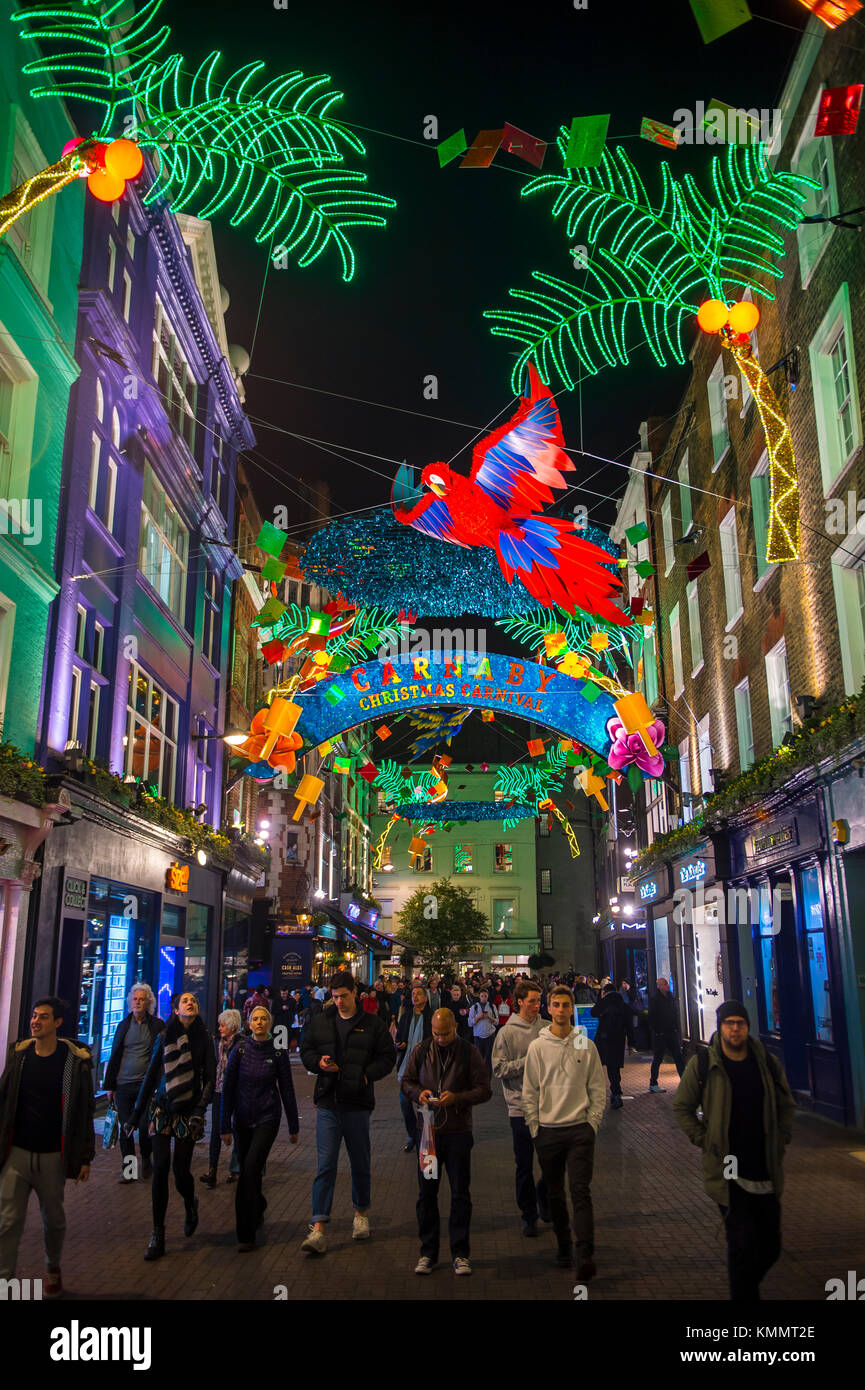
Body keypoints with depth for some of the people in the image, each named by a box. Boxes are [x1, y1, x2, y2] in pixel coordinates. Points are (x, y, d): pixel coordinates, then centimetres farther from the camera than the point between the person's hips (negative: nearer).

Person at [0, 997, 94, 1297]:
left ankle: (53, 1269, 36)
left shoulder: (76, 1060, -8)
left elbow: (85, 1111, -3)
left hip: (53, 1155, -2)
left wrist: (85, 1158, -3)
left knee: (53, 1217, 12)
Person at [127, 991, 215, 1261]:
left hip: (188, 1111, -1)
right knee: (160, 1168, -5)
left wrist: (200, 1110, -14)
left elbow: (210, 1079, -1)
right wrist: (136, 1113, 10)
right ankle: (158, 1234, 6)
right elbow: (151, 1075, 10)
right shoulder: (165, 1037, 5)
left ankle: (190, 1204, 30)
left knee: (181, 1171, -3)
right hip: (162, 1109, 1)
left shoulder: (203, 1040, 2)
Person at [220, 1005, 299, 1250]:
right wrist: (225, 1126, -3)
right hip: (242, 1119, 2)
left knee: (250, 1169, -16)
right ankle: (258, 1208, 43)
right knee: (247, 1172, 12)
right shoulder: (240, 1049, -3)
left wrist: (294, 1127, 6)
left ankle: (246, 1234, -8)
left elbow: (287, 1090, 3)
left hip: (267, 1119, -2)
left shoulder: (279, 1052, -4)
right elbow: (228, 1088, 0)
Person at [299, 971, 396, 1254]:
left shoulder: (373, 1024, -1)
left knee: (360, 1163, 13)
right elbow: (305, 1050, 13)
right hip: (327, 1104, 1)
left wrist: (367, 1074, -12)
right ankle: (318, 1229, -2)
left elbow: (388, 1057, 1)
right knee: (325, 1165, -4)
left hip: (357, 1103, -1)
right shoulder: (320, 1022, 6)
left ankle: (360, 1214, 34)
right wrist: (319, 1063, -7)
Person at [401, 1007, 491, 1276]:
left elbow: (484, 1090, -6)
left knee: (460, 1194, 6)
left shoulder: (469, 1052, -5)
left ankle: (460, 1253, 18)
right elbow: (406, 1081, 10)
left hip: (458, 1132, -2)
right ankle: (428, 1252, 21)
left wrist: (457, 1098, -20)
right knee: (426, 1193, 8)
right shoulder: (421, 1050, 2)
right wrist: (418, 1093, -12)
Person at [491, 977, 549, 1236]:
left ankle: (543, 1195, 36)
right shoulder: (507, 1033, -4)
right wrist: (527, 1062, -16)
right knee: (524, 1166, 8)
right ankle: (529, 1215, 24)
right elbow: (498, 1069, -8)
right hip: (520, 1107, -2)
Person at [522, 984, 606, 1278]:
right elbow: (529, 1091, 5)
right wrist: (534, 1127, 0)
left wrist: (593, 1122, -1)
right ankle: (564, 1248, 23)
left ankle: (585, 1254, -9)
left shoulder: (587, 1045, 3)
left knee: (581, 1191, -8)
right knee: (555, 1194, 10)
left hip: (580, 1128, -1)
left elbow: (598, 1089, 6)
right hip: (548, 1130, 1)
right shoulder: (537, 1046, 2)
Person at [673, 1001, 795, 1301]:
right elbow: (681, 1107, 2)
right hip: (728, 1174, -4)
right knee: (743, 1247, -6)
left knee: (770, 1248, 14)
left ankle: (744, 1288, 39)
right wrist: (704, 1141, -6)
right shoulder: (702, 1064, -7)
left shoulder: (768, 1064, 2)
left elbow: (786, 1105, 16)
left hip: (766, 1172, 4)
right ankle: (744, 1294, 14)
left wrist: (781, 1140, 5)